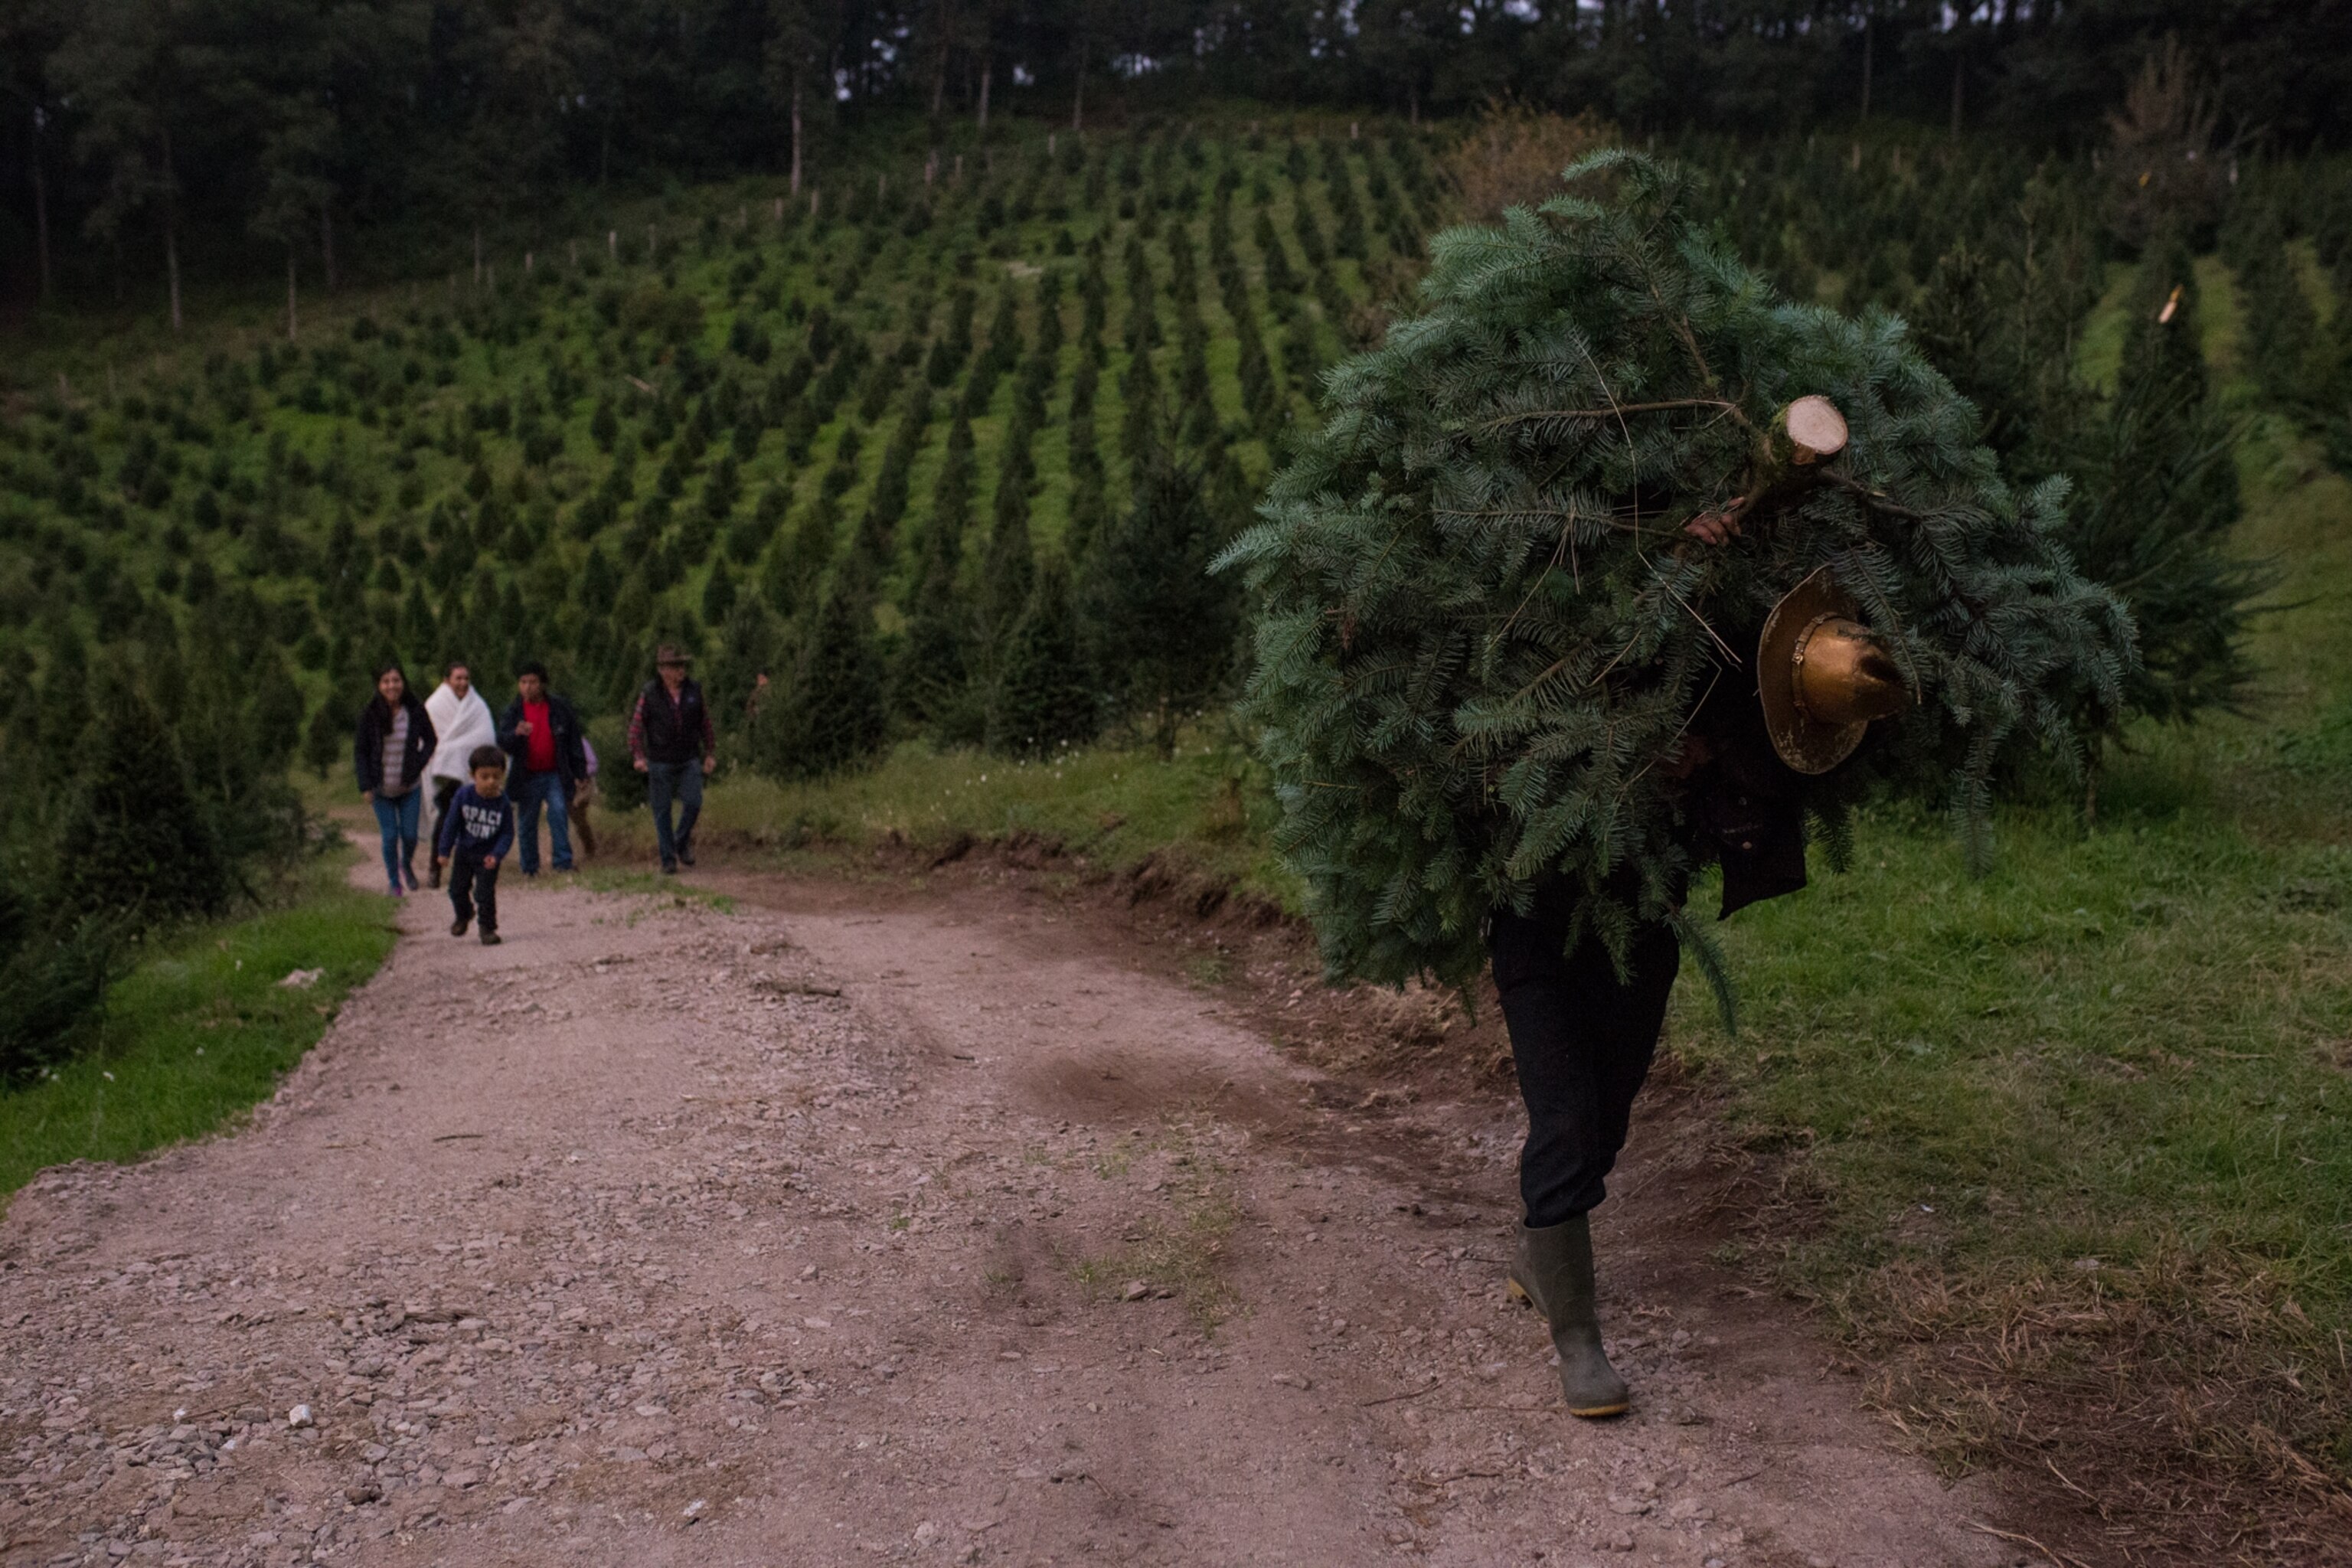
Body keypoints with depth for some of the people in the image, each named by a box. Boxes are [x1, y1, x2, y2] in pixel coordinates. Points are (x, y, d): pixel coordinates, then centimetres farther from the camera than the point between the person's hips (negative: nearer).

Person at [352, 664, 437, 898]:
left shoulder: (416, 711, -9)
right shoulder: (370, 714, -9)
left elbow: (429, 741, 3)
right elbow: (360, 751, -3)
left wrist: (416, 769, -9)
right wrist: (365, 786, -8)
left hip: (409, 787, 1)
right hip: (382, 788, -1)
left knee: (410, 835, 3)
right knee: (390, 837, 0)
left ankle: (407, 865, 36)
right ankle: (394, 882, 18)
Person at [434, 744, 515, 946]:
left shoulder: (504, 804, -18)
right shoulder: (464, 796, -15)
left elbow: (507, 834, -13)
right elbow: (451, 824, -7)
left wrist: (496, 855, -27)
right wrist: (444, 851, -6)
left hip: (487, 856, -3)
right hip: (464, 851, 3)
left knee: (485, 893, -8)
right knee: (458, 888, 16)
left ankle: (488, 928, 8)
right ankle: (463, 916, 44)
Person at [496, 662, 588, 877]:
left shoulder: (560, 708, 3)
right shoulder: (513, 711, 4)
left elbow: (574, 742, 7)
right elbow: (502, 743, -7)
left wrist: (579, 772, 3)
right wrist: (516, 734, -29)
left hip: (555, 774, -1)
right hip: (527, 777, 1)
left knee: (559, 813, -15)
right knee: (527, 823, 5)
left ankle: (563, 862, -13)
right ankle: (529, 867, 14)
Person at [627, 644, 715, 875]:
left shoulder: (694, 691, 3)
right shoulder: (649, 693, -6)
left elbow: (705, 724, 12)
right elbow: (636, 726, -3)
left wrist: (710, 753, 11)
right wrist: (638, 756, -13)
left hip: (689, 760, 2)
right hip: (660, 762, -2)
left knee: (693, 803, -11)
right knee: (662, 811, 2)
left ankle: (682, 843, 16)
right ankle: (668, 860, 11)